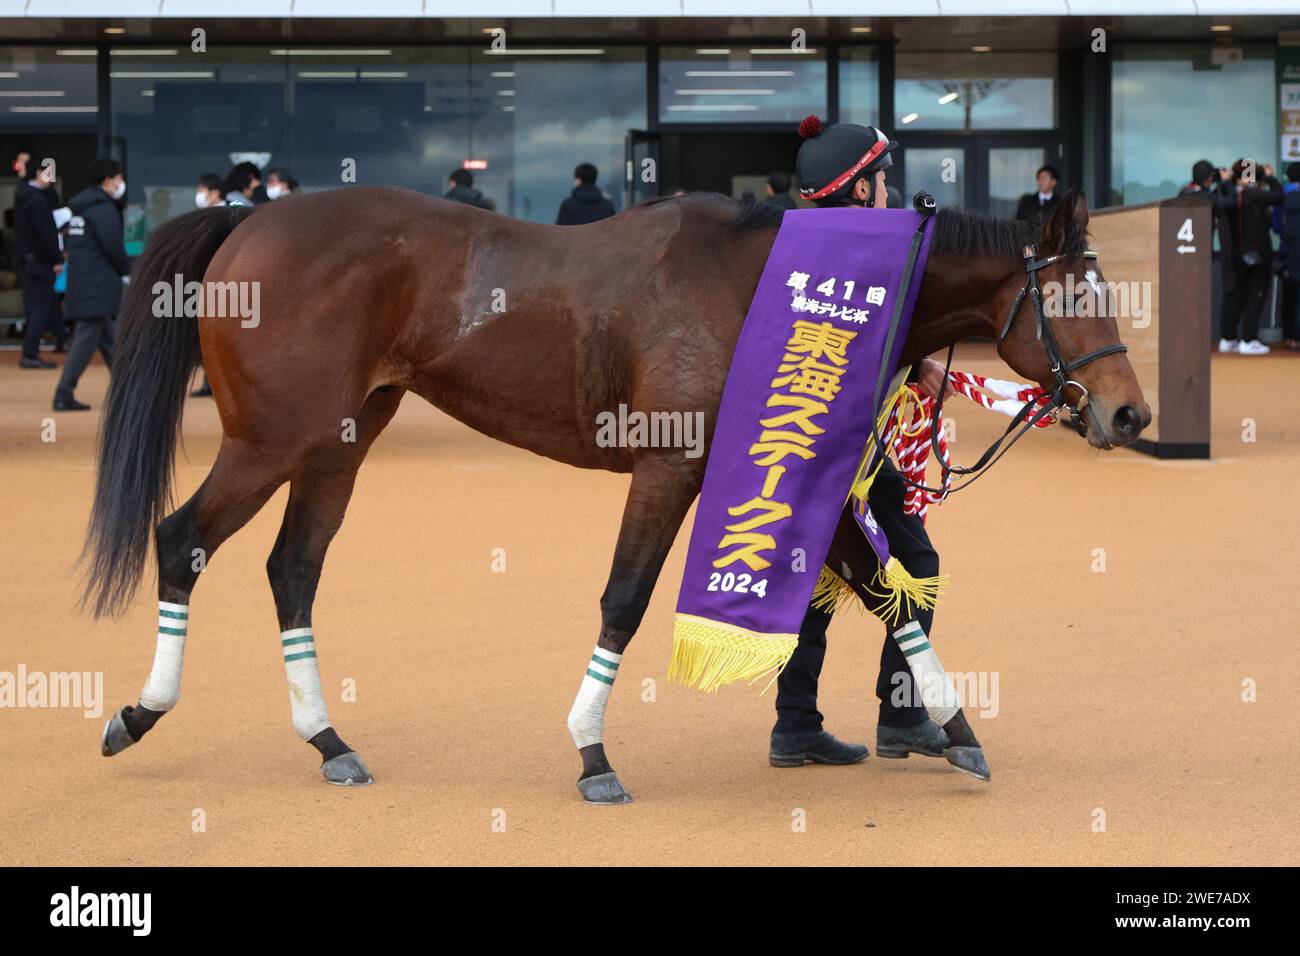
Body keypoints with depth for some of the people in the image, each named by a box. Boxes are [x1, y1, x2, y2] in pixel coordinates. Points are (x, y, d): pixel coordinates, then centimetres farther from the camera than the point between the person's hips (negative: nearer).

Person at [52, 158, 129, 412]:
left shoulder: (79, 205, 15)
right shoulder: (104, 207, -13)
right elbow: (113, 246, -18)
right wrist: (127, 270, -1)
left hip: (79, 283, 10)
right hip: (98, 284, -10)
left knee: (107, 336, 17)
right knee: (87, 338, -8)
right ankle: (64, 394, -12)